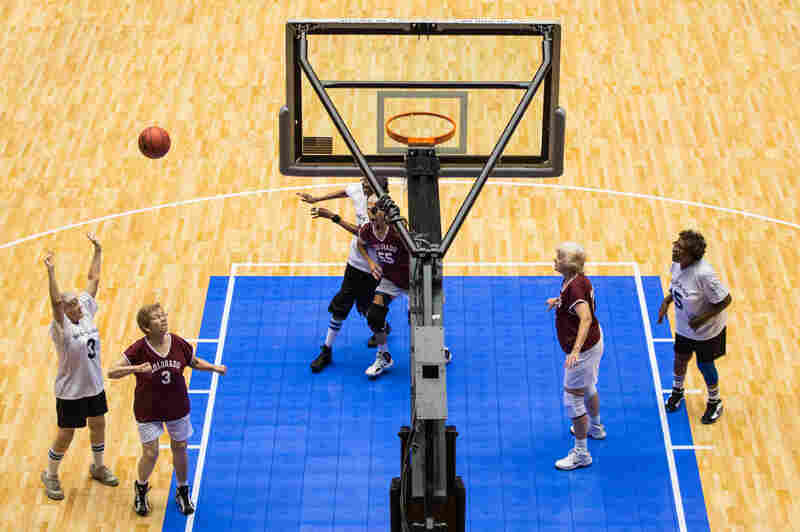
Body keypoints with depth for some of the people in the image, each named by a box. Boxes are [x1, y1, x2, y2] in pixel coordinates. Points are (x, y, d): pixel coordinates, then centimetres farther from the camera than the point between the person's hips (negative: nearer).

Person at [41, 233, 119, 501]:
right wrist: (51, 271, -52)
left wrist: (97, 252, -3)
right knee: (66, 434, 5)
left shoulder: (86, 313, -5)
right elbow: (56, 301, -41)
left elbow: (93, 280, 0)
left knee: (98, 424, 20)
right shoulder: (61, 328, -23)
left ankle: (98, 467, 42)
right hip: (70, 391, -6)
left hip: (94, 385, 7)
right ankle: (50, 476, 25)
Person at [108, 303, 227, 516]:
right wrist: (135, 368, -41)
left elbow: (194, 363, 8)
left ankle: (183, 492, 37)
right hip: (148, 410, -3)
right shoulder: (139, 350, -22)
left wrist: (214, 368, -8)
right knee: (150, 454, -1)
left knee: (180, 449, 14)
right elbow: (112, 372, -25)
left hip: (177, 406, 3)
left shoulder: (178, 344, -11)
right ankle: (141, 489, 31)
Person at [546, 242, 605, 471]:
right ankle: (595, 427, 55)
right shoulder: (578, 279, -2)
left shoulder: (574, 287, -31)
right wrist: (558, 301, 26)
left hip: (583, 349, -10)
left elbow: (586, 318, -44)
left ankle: (581, 453, 8)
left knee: (572, 399, -1)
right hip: (594, 341, 10)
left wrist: (576, 350, -53)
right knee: (588, 388, 32)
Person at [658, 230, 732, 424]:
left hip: (706, 330, -6)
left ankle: (715, 402, 39)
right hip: (684, 326, 6)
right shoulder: (677, 264, -15)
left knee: (705, 364, 13)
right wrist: (667, 301, -4)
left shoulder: (703, 274, -38)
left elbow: (725, 300, -28)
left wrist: (702, 318, -27)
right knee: (680, 358, 23)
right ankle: (677, 391, 52)